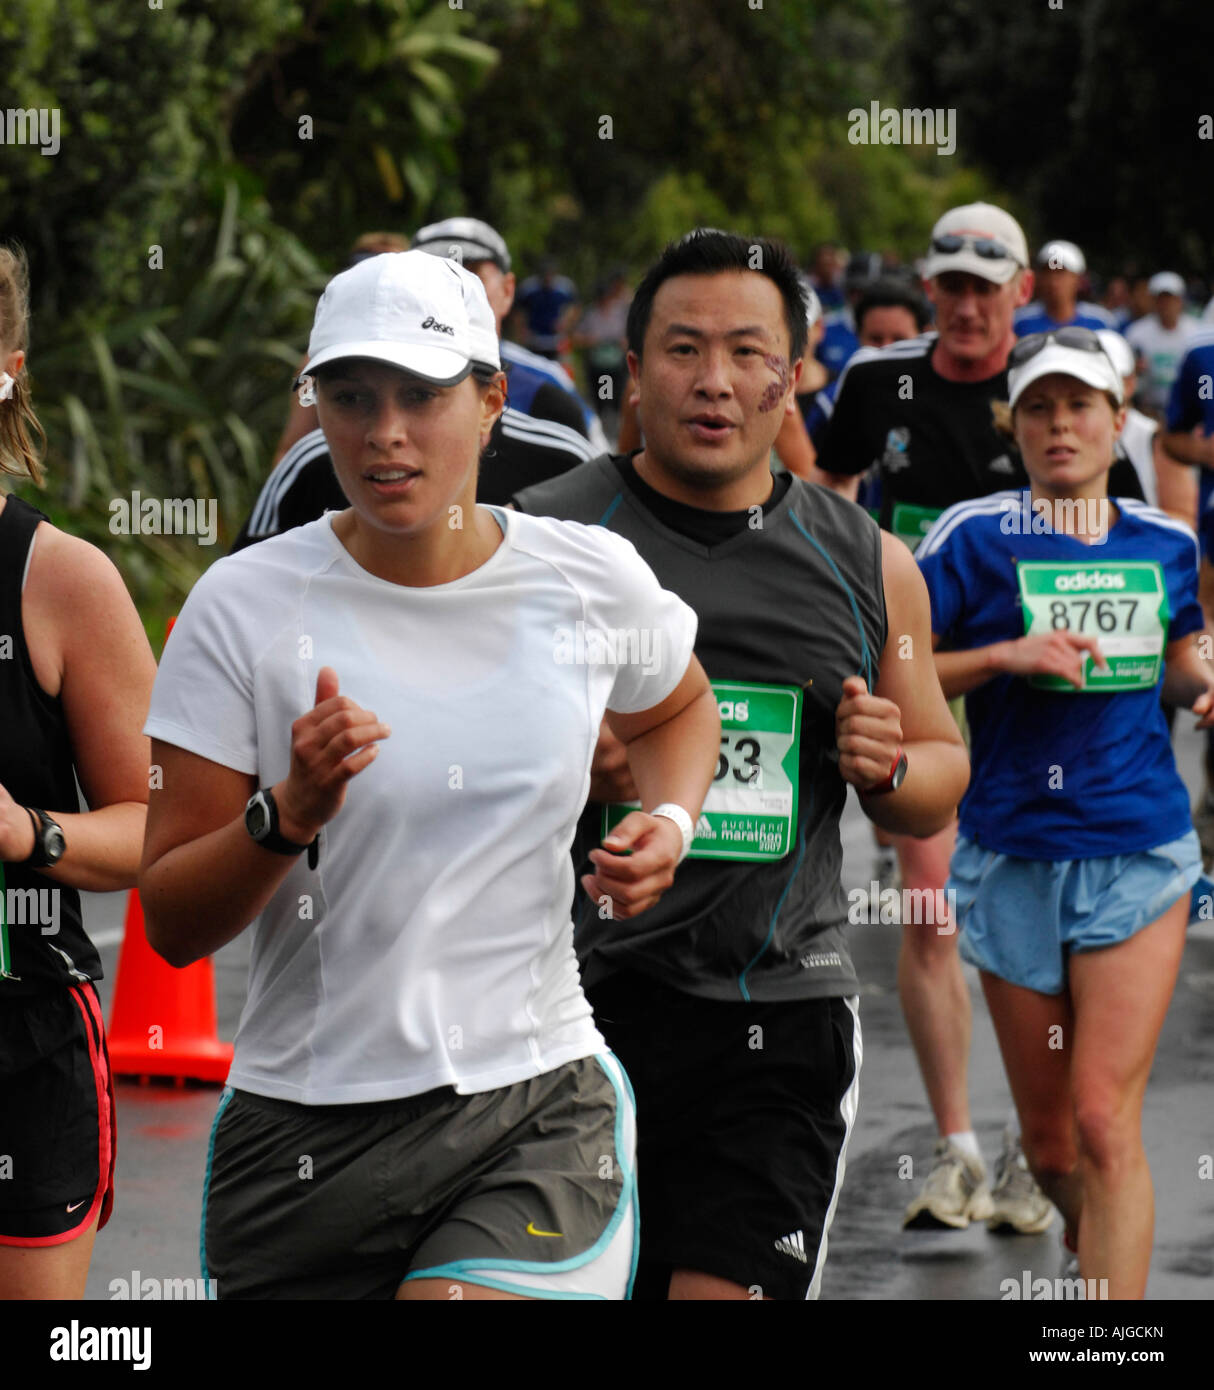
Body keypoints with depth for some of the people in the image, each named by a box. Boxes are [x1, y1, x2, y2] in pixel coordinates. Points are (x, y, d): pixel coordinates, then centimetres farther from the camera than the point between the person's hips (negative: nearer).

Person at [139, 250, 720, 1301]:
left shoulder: (591, 578, 1)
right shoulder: (243, 605, -5)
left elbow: (678, 709, 26)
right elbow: (172, 926, -4)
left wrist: (668, 822, 6)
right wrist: (290, 813, -21)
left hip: (538, 1109, 0)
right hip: (304, 1125, 0)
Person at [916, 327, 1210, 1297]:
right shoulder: (975, 537, -4)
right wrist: (1005, 655, -17)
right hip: (1014, 856, 0)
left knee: (1105, 1122, -12)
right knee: (1047, 1140, 10)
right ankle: (1099, 1249, 41)